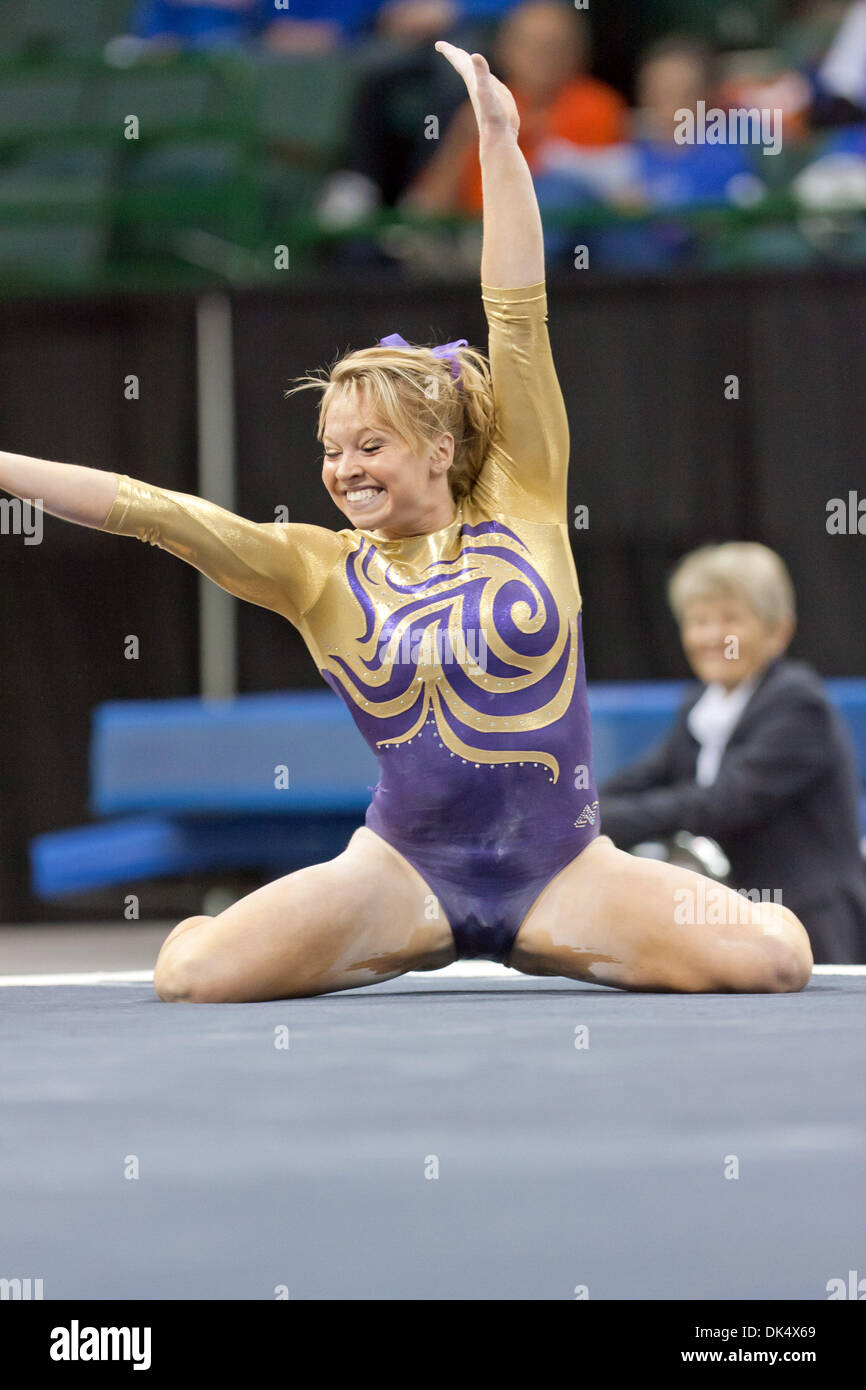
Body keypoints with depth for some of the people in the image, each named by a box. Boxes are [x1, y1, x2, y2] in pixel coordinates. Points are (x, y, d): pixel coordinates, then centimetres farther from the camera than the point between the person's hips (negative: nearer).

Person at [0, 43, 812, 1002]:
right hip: (403, 869, 0)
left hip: (563, 867, 0)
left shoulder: (522, 508, 1)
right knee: (189, 975, -21)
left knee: (774, 960, -23)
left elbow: (519, 318, -3)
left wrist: (500, 142, -7)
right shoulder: (318, 570, 3)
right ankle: (421, 947, 10)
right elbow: (144, 509, -2)